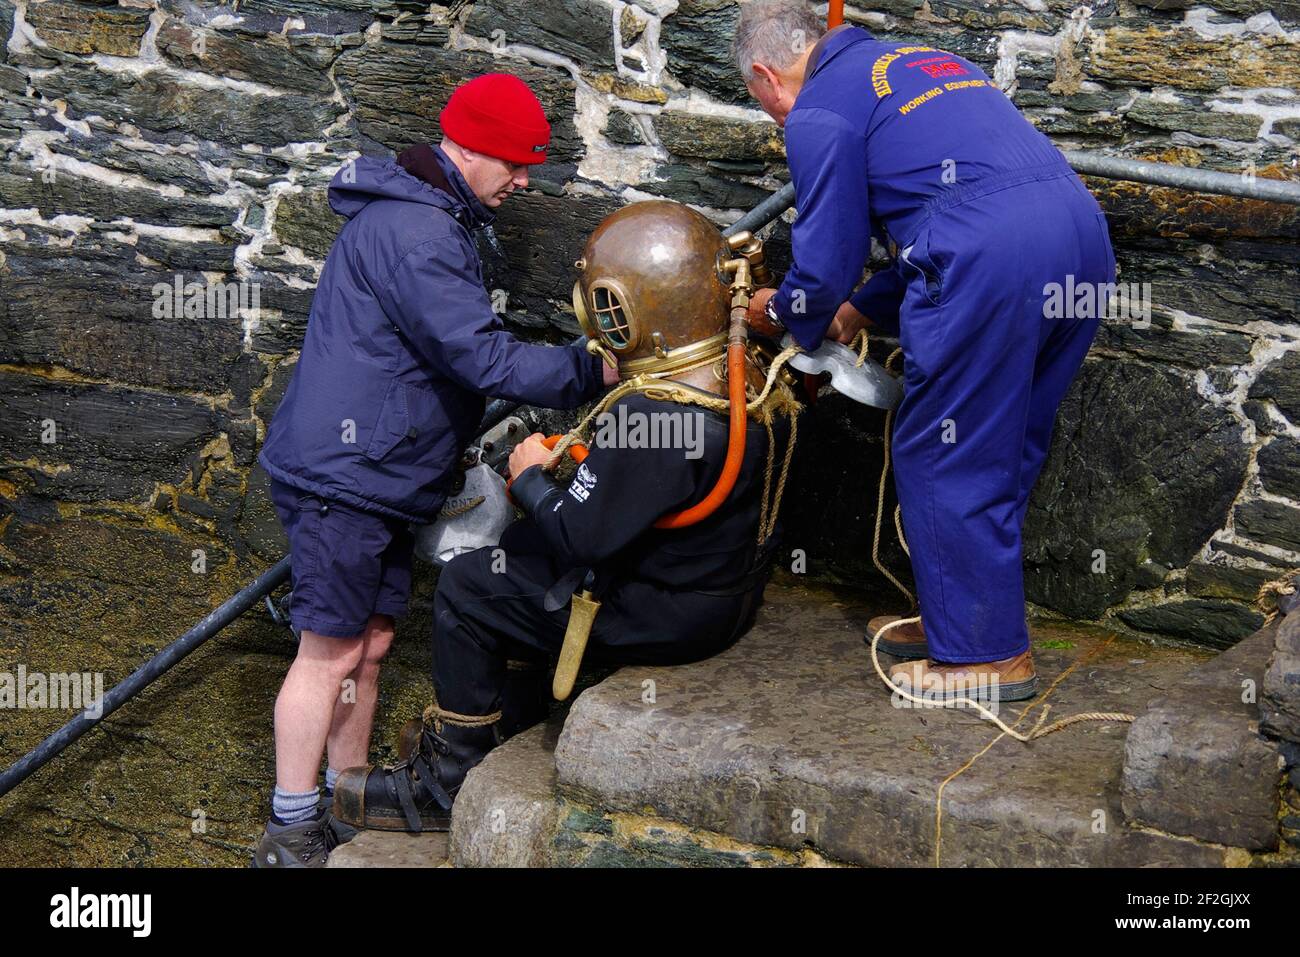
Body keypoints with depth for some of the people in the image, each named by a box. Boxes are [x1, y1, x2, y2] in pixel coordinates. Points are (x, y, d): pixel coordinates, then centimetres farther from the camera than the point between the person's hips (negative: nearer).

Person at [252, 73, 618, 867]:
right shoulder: (412, 232, -20)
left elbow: (460, 352, 20)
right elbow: (484, 359, -24)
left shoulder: (437, 221, 16)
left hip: (383, 479, 10)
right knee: (332, 649, -5)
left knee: (372, 644, 13)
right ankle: (291, 836, 4)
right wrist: (593, 372, -18)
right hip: (342, 474, -10)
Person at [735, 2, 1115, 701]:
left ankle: (987, 656, 13)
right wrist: (861, 311, 38)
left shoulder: (818, 113, 4)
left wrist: (781, 312, 28)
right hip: (1082, 229, 9)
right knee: (1003, 455, 19)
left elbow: (825, 267, 7)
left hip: (991, 263, -9)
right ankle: (955, 621, 31)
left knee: (943, 459, 6)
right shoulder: (915, 60, 30)